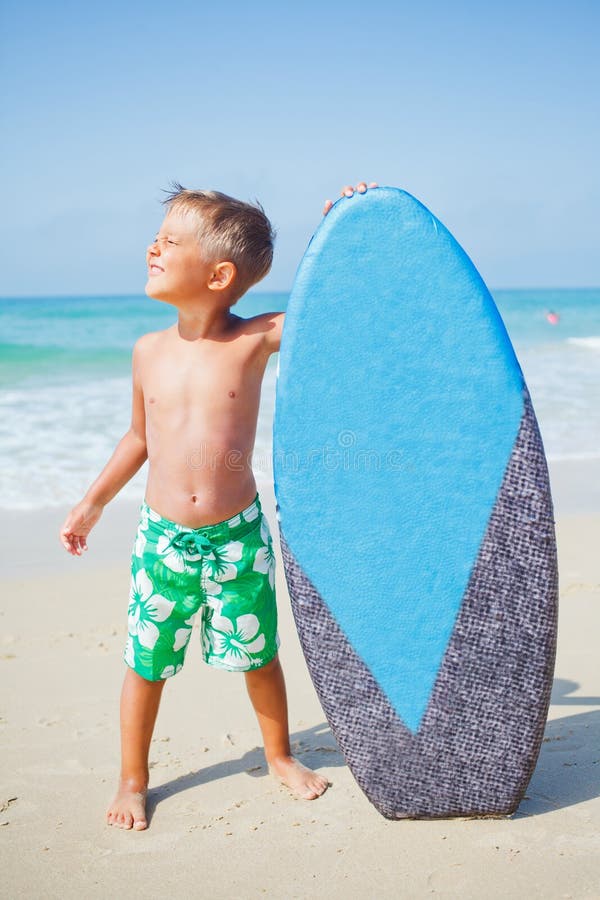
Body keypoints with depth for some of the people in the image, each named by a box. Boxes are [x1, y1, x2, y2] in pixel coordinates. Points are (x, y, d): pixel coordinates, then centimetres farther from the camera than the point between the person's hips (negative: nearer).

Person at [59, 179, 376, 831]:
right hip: (161, 537, 2)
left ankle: (279, 755, 39)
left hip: (238, 535, -2)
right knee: (146, 662, 9)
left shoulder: (256, 339, -9)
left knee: (259, 655, 14)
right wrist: (93, 502, 17)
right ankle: (132, 780, 30)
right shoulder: (148, 351, 1)